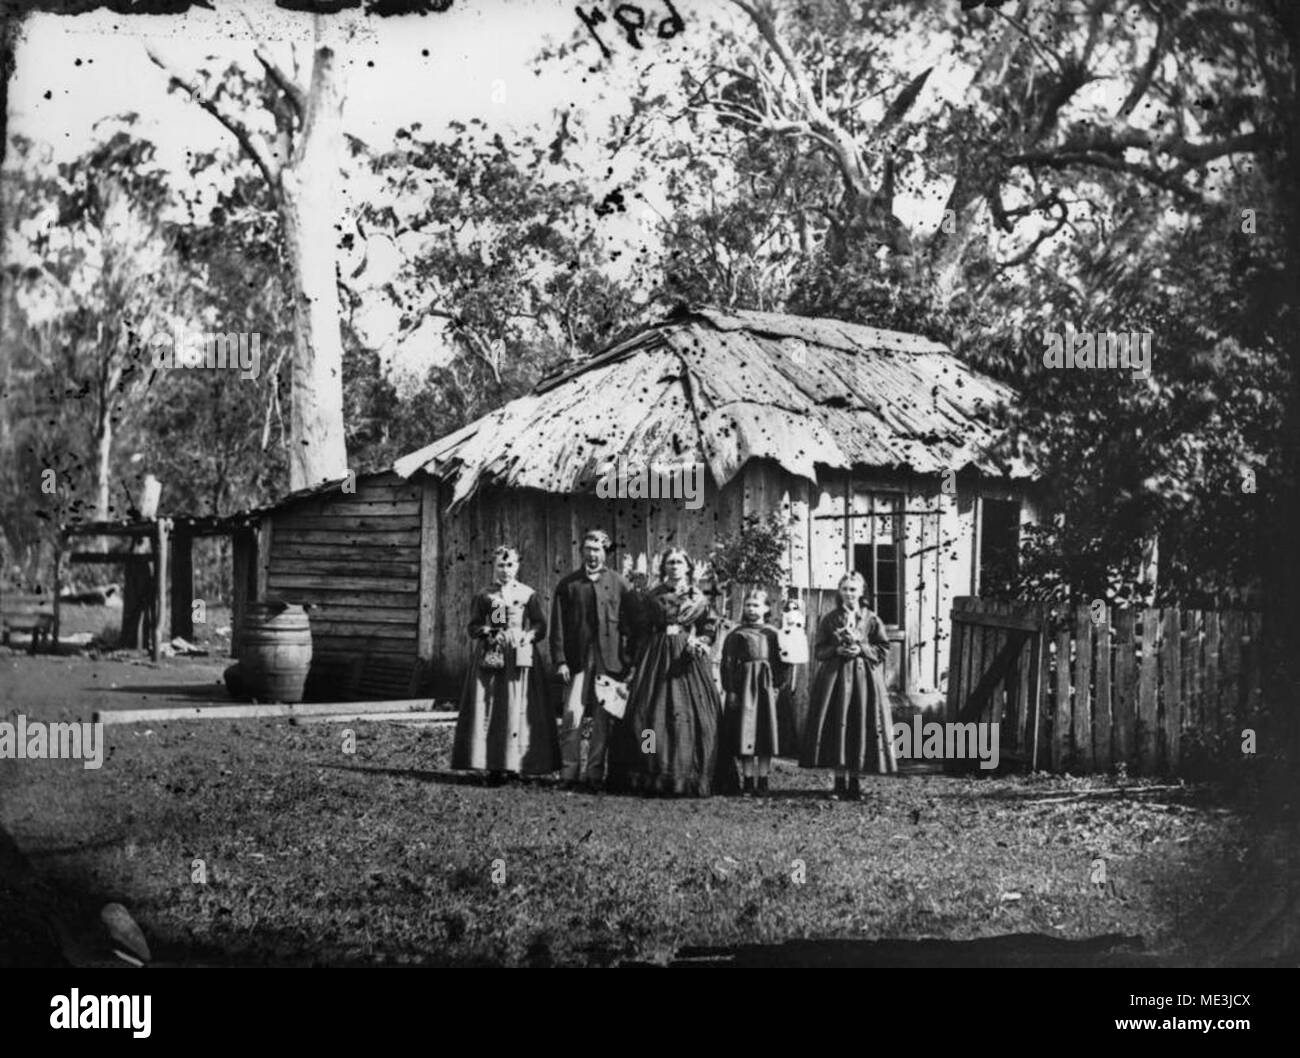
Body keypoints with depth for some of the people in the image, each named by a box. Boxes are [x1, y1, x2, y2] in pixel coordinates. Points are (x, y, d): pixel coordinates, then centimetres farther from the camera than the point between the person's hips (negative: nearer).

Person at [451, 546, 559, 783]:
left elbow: (541, 626, 6)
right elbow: (473, 628, 9)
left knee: (517, 712, -4)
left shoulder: (528, 595, 9)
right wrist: (486, 631, -11)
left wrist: (529, 635, -13)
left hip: (520, 659, 0)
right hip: (489, 658, 1)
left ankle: (514, 764, 0)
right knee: (489, 712, -5)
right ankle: (494, 766, -4)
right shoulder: (484, 596, 11)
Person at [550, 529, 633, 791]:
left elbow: (627, 624, 6)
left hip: (609, 660, 1)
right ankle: (569, 773, -3)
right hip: (577, 659, -1)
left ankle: (595, 774, 8)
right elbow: (558, 626, 5)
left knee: (603, 719, 2)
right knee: (572, 715, -8)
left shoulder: (618, 584, 9)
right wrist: (560, 660, -4)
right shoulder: (568, 585, 8)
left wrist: (627, 661, -1)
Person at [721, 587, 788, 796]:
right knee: (745, 731, -2)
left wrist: (777, 685, -3)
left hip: (766, 686, 1)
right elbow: (728, 663, 1)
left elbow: (779, 662, 8)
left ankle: (763, 781, 8)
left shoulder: (772, 633, 7)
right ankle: (748, 781, 5)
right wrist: (730, 690, -6)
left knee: (767, 731, 1)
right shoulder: (736, 634, 3)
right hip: (744, 685, -1)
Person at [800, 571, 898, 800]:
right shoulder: (829, 619, 6)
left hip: (864, 678, 0)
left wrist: (861, 649, -11)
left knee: (860, 727, -2)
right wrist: (837, 650, -11)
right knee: (837, 727, -3)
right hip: (834, 678, 0)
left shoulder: (871, 620, 5)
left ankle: (855, 781, 7)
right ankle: (839, 782, 3)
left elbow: (883, 649, 4)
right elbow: (818, 651, 6)